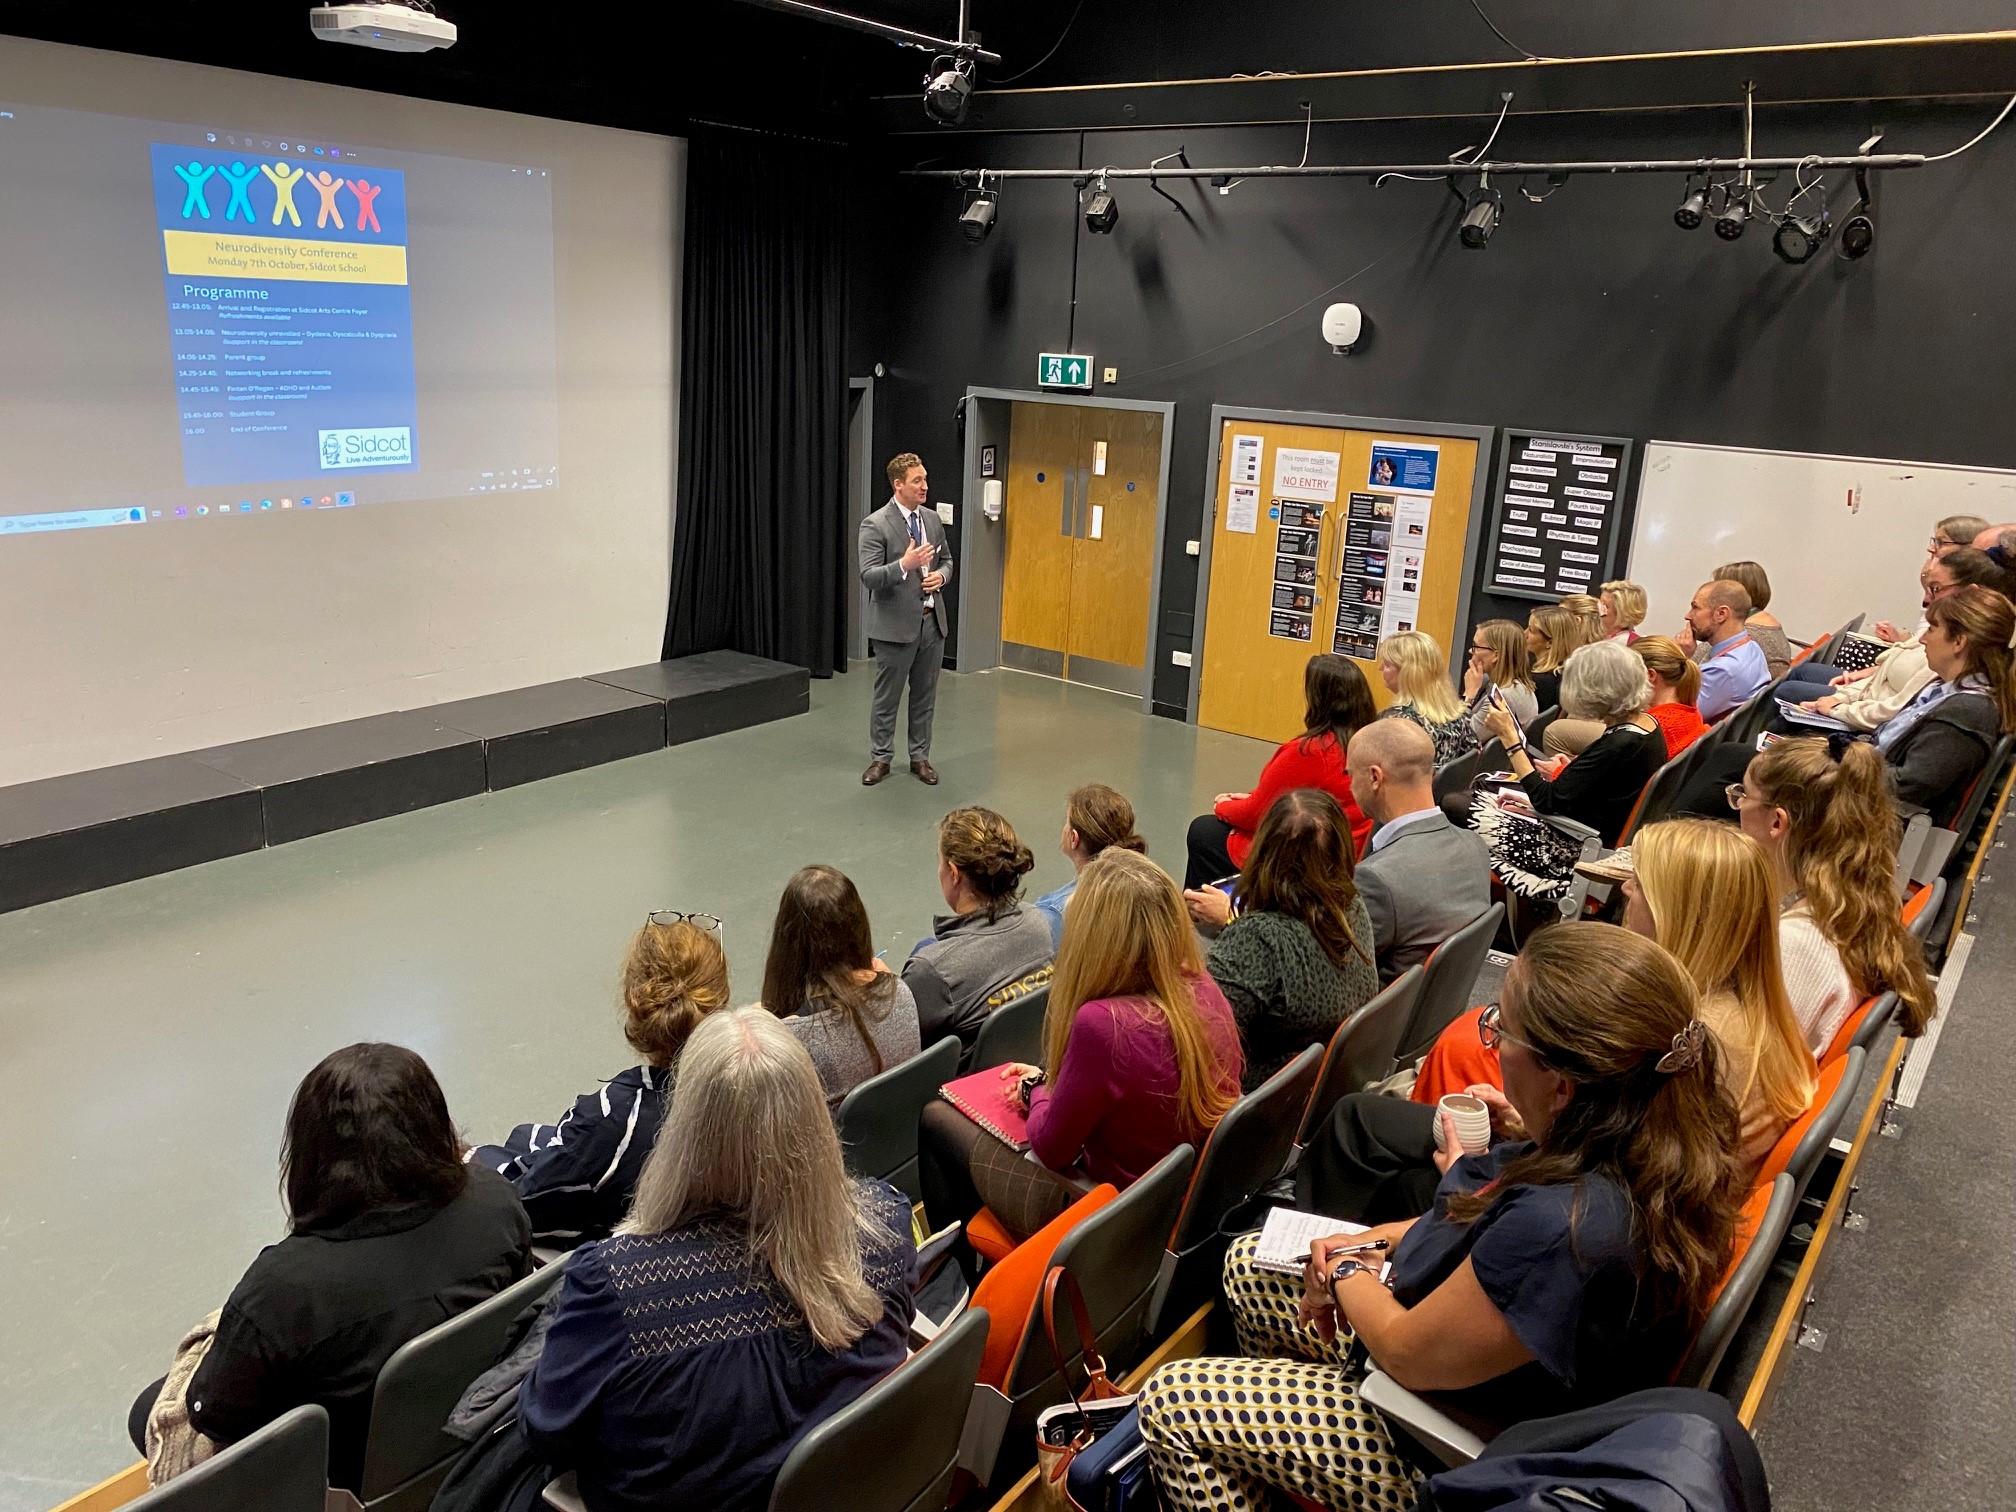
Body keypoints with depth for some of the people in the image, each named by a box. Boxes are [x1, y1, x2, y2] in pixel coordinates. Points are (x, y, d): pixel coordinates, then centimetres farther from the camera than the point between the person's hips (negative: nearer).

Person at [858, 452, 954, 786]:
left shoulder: (932, 520, 7)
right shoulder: (875, 524, -13)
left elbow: (947, 559, 19)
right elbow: (869, 577, -19)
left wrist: (941, 575, -4)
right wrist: (904, 564, -33)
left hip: (932, 621, 6)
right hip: (895, 624, -6)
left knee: (925, 696, 14)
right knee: (887, 697, 7)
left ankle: (920, 757, 26)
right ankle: (880, 758, 21)